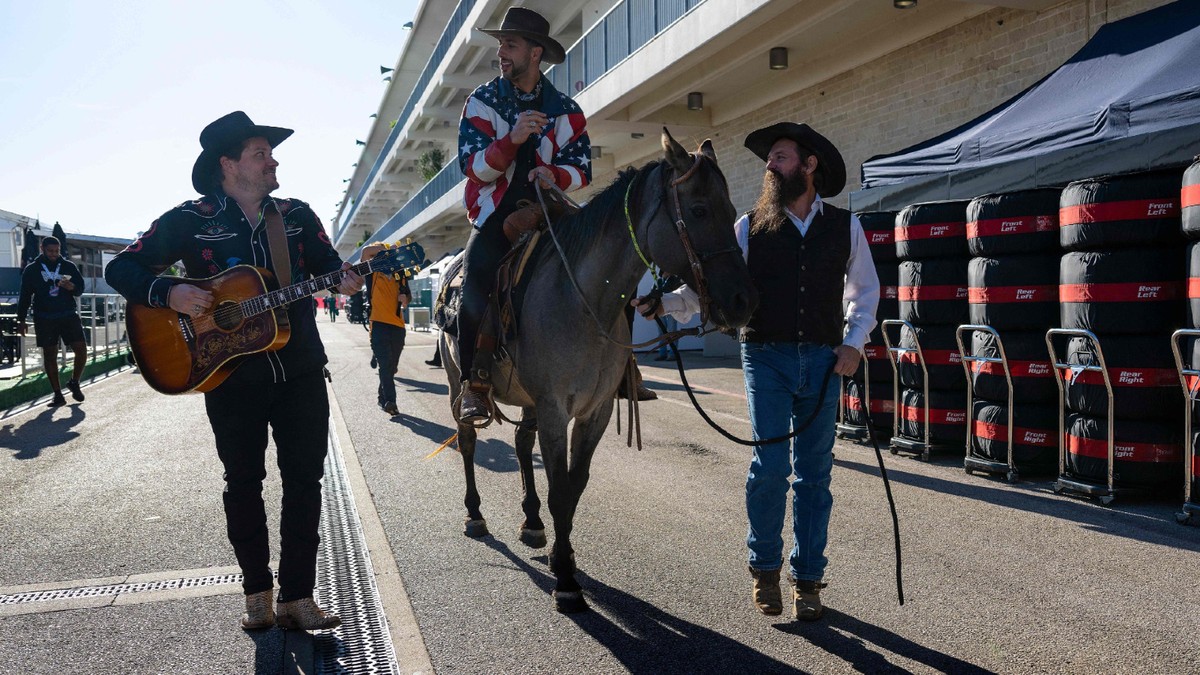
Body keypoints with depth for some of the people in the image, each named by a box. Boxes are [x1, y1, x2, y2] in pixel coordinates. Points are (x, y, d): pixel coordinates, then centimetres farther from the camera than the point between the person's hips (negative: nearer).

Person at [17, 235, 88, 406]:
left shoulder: (69, 266, 6)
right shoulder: (32, 269, 5)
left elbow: (81, 288, 5)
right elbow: (25, 296, 8)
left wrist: (72, 287, -19)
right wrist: (21, 320, 6)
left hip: (69, 315, 0)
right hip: (45, 319, 0)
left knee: (81, 349, -8)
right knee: (49, 355, 2)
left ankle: (74, 382, 17)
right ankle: (58, 394, 9)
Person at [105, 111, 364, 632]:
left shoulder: (297, 215, 7)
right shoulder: (190, 220, -2)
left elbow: (327, 263, 11)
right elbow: (121, 268, -1)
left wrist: (343, 278, -13)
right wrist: (169, 293, -21)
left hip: (300, 373, 2)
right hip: (229, 376, -2)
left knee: (304, 480, 1)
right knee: (243, 482, 9)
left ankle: (297, 597, 10)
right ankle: (257, 592, 25)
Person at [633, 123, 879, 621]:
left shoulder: (845, 226, 6)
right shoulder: (749, 227, 3)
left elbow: (865, 289, 15)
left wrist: (854, 342, 2)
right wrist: (664, 303, -16)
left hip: (823, 360, 1)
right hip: (767, 358, -1)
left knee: (814, 472, 6)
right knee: (770, 465, -6)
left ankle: (808, 578, 19)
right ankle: (764, 566, 17)